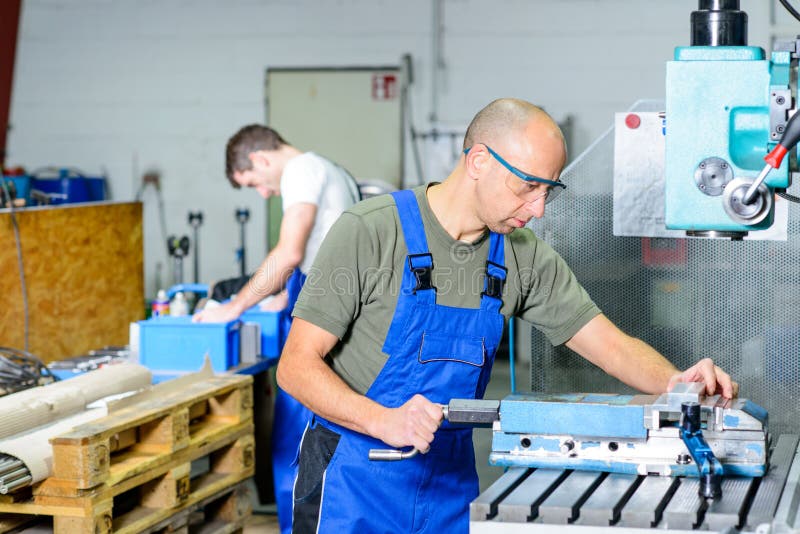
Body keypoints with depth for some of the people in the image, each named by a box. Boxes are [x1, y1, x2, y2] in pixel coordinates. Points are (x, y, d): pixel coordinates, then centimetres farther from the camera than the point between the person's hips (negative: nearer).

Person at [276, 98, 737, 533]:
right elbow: (297, 365, -16)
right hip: (355, 480, -5)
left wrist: (674, 381, -21)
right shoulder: (369, 232, -16)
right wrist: (384, 421, -32)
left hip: (452, 480, 5)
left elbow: (611, 344, 1)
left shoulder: (525, 257, 0)